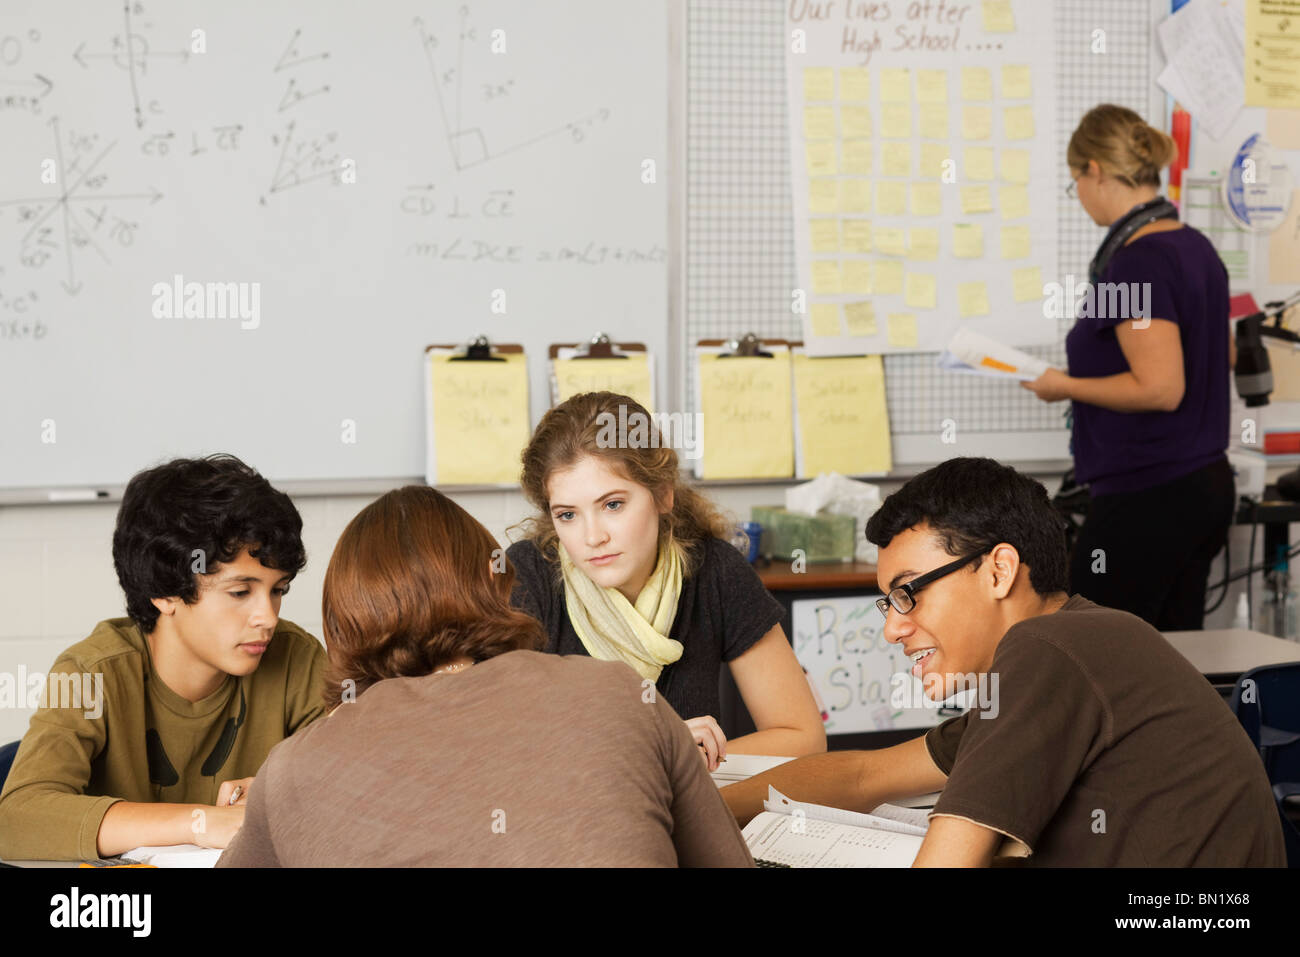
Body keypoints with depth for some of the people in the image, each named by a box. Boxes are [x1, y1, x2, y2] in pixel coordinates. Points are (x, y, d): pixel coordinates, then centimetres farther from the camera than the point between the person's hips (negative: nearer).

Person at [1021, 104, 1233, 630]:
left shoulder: (1138, 261, -18)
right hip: (1208, 486, 10)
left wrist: (1067, 386, -12)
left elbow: (1160, 388, -24)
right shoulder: (1197, 247, 11)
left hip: (1144, 498, -10)